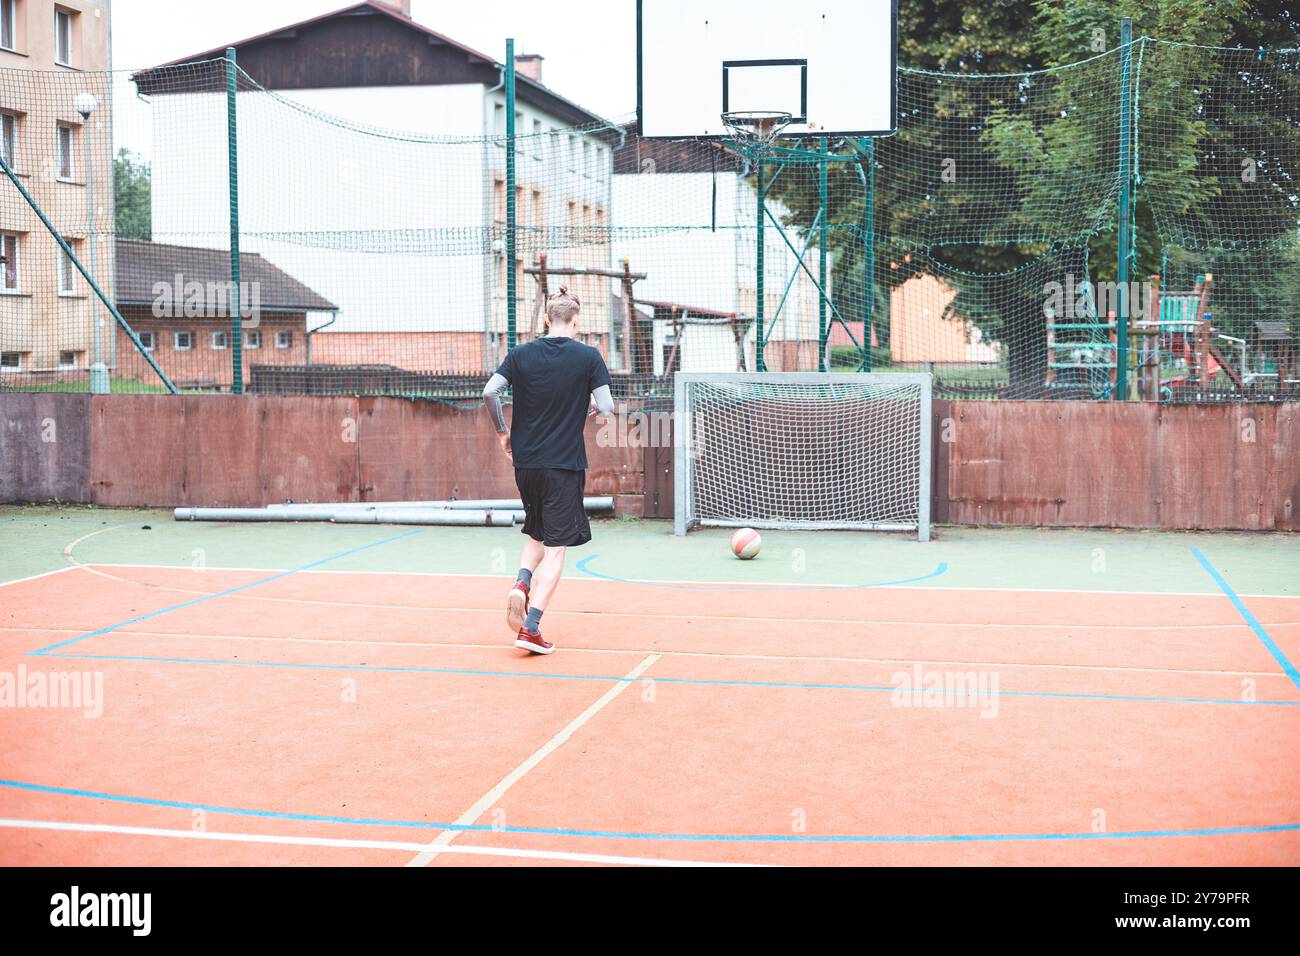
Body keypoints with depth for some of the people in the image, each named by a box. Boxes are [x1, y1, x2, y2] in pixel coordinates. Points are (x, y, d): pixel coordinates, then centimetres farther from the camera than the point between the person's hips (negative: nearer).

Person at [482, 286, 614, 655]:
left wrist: (502, 433, 7)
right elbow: (606, 407, -8)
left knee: (536, 535, 25)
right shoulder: (588, 356, -5)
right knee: (556, 548, 1)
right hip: (565, 465, -4)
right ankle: (530, 628, -7)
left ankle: (521, 584, -2)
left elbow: (489, 392, -7)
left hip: (525, 462, 4)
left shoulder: (521, 354, 2)